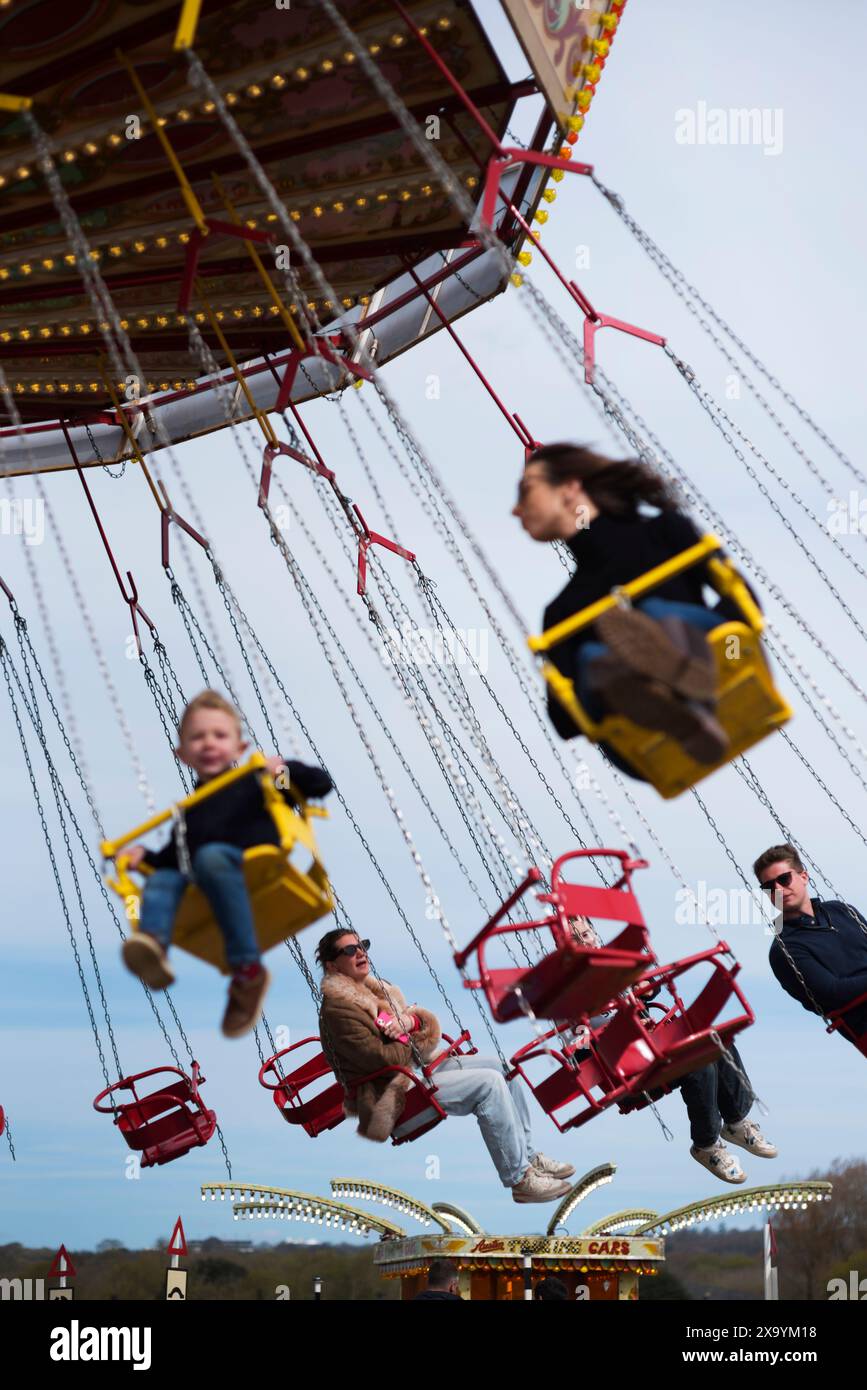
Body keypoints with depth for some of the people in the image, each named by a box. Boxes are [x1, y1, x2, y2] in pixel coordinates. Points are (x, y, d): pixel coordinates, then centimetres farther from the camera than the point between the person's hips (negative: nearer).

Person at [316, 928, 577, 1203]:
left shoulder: (374, 988, 13)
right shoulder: (337, 1007, -16)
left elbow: (428, 1020, 13)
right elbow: (380, 1058, -22)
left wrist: (411, 1020, -10)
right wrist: (416, 1044, -4)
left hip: (420, 1065, 10)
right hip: (395, 1090, -10)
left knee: (504, 1068, 3)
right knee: (488, 1083, -20)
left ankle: (528, 1156, 12)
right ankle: (520, 1179, -14)